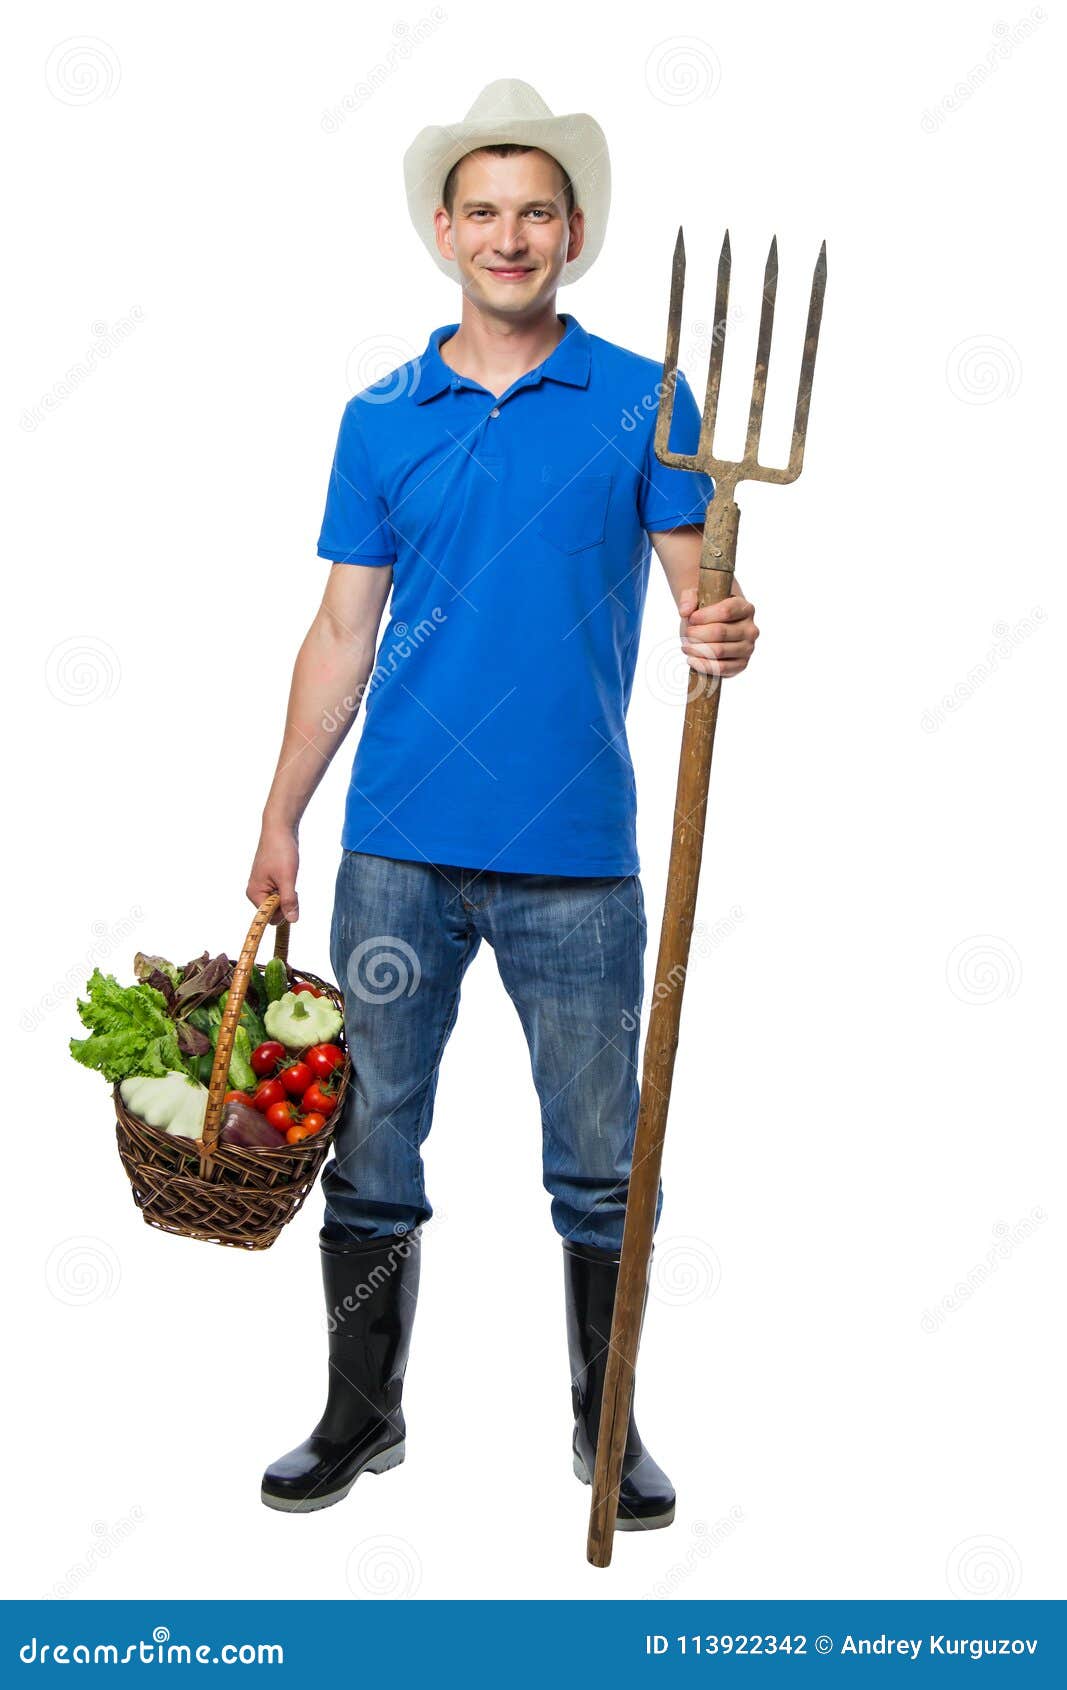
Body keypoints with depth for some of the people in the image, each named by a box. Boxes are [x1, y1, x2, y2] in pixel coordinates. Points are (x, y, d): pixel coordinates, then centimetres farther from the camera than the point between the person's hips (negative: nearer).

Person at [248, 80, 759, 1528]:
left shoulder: (644, 402, 3)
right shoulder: (382, 421, 9)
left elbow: (702, 592, 0)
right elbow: (343, 633, 10)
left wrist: (726, 638, -24)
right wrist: (280, 823, 6)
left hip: (575, 856, -1)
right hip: (399, 846, 2)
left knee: (599, 1168, 8)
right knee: (370, 1150, 10)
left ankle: (607, 1426, 27)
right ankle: (363, 1413, 28)